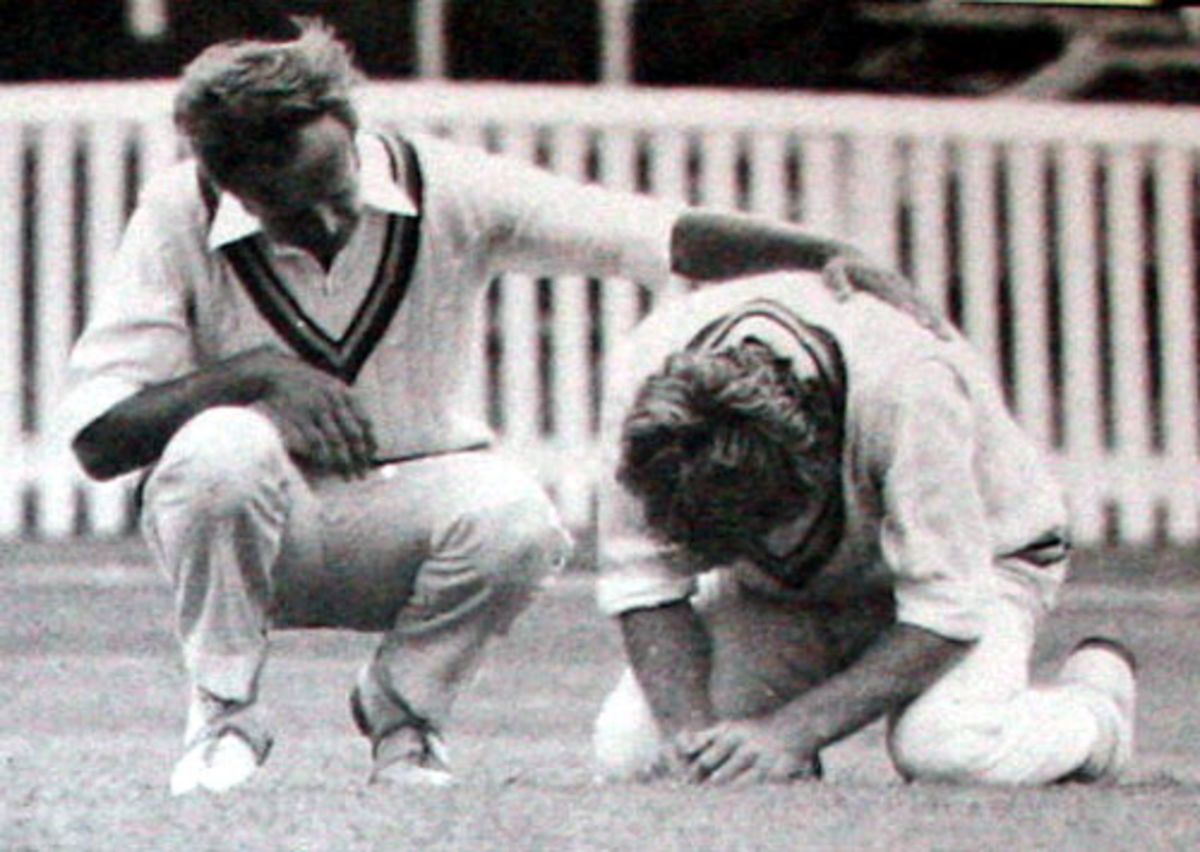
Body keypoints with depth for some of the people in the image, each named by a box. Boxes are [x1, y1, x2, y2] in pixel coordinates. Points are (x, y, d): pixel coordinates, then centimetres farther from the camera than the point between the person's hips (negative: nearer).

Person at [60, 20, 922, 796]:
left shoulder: (447, 189, -11)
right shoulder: (180, 218, -14)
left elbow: (657, 235, -14)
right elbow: (97, 437, -16)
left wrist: (821, 254, -25)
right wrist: (255, 374, -28)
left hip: (410, 521, 1)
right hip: (262, 538, -1)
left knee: (515, 515, -32)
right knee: (224, 447, -35)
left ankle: (403, 706, -1)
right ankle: (224, 716, -10)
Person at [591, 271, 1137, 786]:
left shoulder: (906, 390, -41)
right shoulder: (651, 375, -29)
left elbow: (949, 611, -35)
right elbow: (642, 584, -19)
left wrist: (793, 731, -39)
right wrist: (689, 729, -35)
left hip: (972, 557, -4)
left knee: (948, 746, -34)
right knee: (627, 751, -16)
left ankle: (1094, 695, 0)